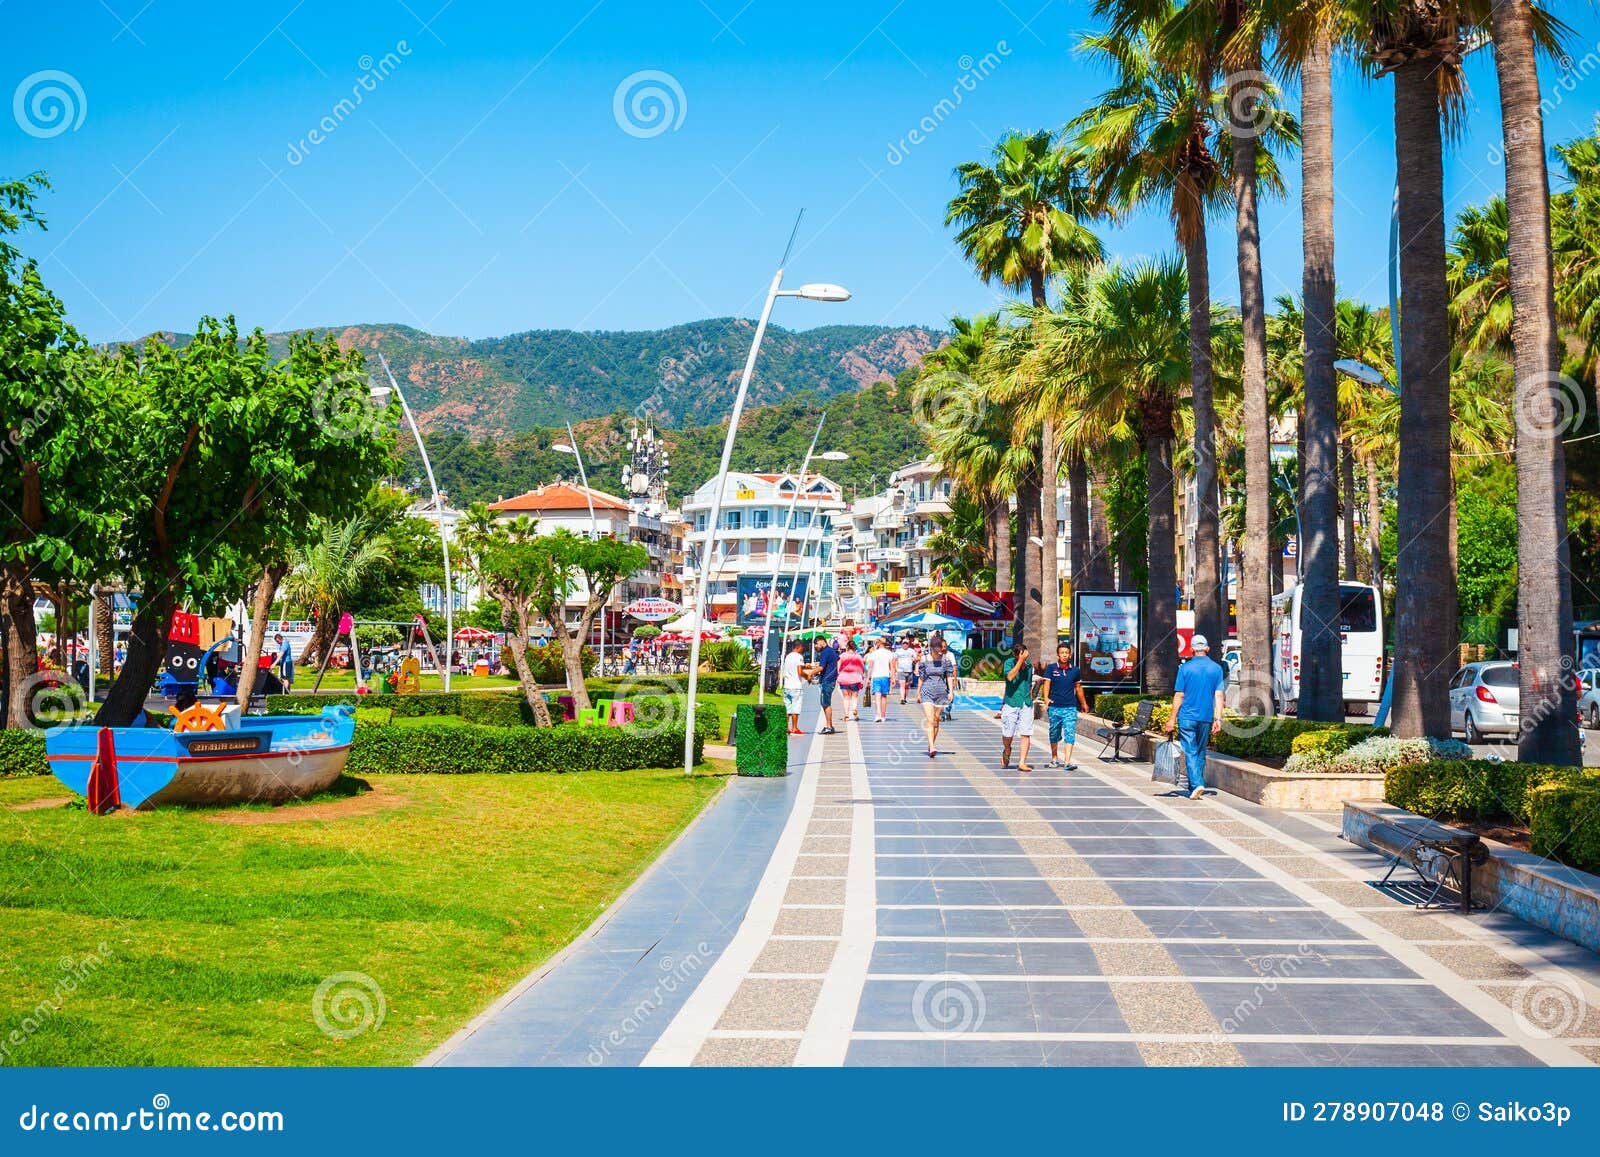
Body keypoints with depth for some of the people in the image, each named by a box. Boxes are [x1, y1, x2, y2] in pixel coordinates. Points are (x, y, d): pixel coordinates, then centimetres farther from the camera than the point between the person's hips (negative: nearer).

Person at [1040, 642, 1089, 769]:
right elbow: (1047, 684, -8)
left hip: (1070, 708, 1)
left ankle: (1067, 762, -17)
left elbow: (1078, 687, 20)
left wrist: (1083, 703, 29)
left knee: (1070, 734, -11)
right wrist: (1046, 699, -25)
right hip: (1054, 707, -1)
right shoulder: (1051, 668, 1)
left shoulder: (1075, 670, 8)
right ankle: (1054, 758, 30)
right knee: (1054, 734, 12)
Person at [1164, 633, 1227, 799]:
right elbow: (1219, 696, -1)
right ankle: (1195, 786, 20)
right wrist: (1218, 719, 1)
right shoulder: (1217, 668, 3)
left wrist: (1172, 719, 1)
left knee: (1190, 752, -3)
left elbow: (1179, 696, -3)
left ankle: (1197, 784, -18)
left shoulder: (1185, 668, -3)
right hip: (1206, 717, 3)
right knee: (1201, 752, 15)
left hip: (1187, 717, -3)